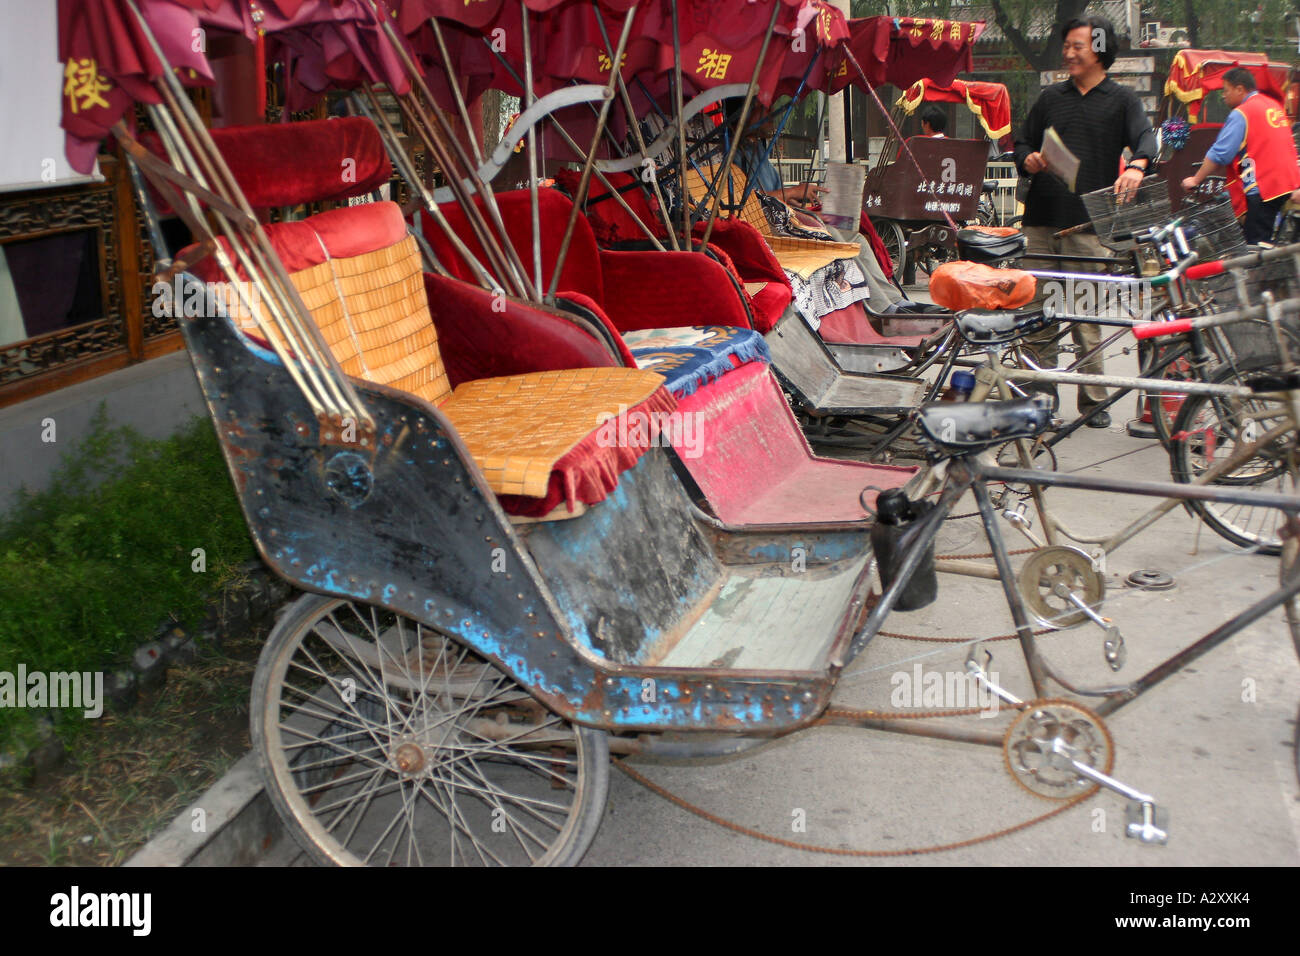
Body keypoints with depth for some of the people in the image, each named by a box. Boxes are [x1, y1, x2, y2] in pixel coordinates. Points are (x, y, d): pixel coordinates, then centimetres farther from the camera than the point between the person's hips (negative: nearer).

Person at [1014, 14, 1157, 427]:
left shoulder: (1122, 99, 7)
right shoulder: (1051, 97, 17)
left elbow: (1145, 136, -9)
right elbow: (1023, 142, 20)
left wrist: (1137, 166, -31)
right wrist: (1028, 160, -4)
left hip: (1088, 222, -3)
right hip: (1042, 217, 3)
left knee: (1086, 315, -1)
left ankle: (1093, 398, 7)